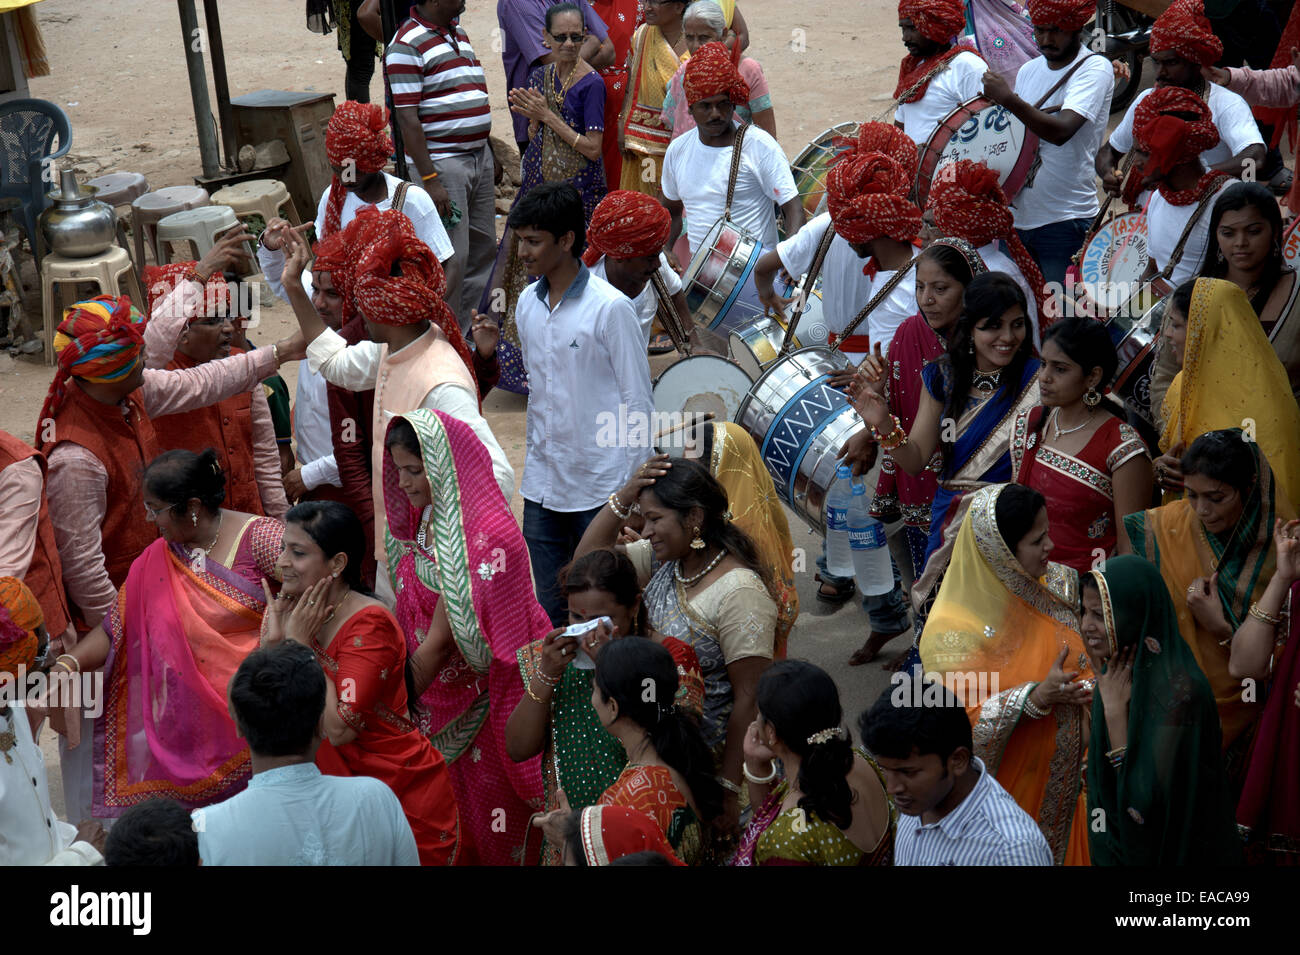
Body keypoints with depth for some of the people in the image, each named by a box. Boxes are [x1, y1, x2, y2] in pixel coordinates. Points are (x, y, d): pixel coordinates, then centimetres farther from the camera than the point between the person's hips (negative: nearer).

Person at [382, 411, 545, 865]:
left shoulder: (487, 534, -26)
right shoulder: (425, 519, 1)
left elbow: (442, 637, -23)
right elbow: (407, 614, 8)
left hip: (482, 699, -7)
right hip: (440, 691, 7)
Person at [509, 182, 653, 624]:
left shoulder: (610, 307, -13)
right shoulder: (527, 303, 7)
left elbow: (637, 402, -10)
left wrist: (632, 487, -10)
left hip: (600, 488, -6)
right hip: (542, 485, 6)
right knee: (551, 616, 12)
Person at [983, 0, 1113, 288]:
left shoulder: (1095, 69, -9)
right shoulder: (1029, 70, 12)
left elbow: (1061, 131, -25)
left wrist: (1009, 99, -32)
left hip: (1065, 223, -7)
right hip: (1016, 216, 7)